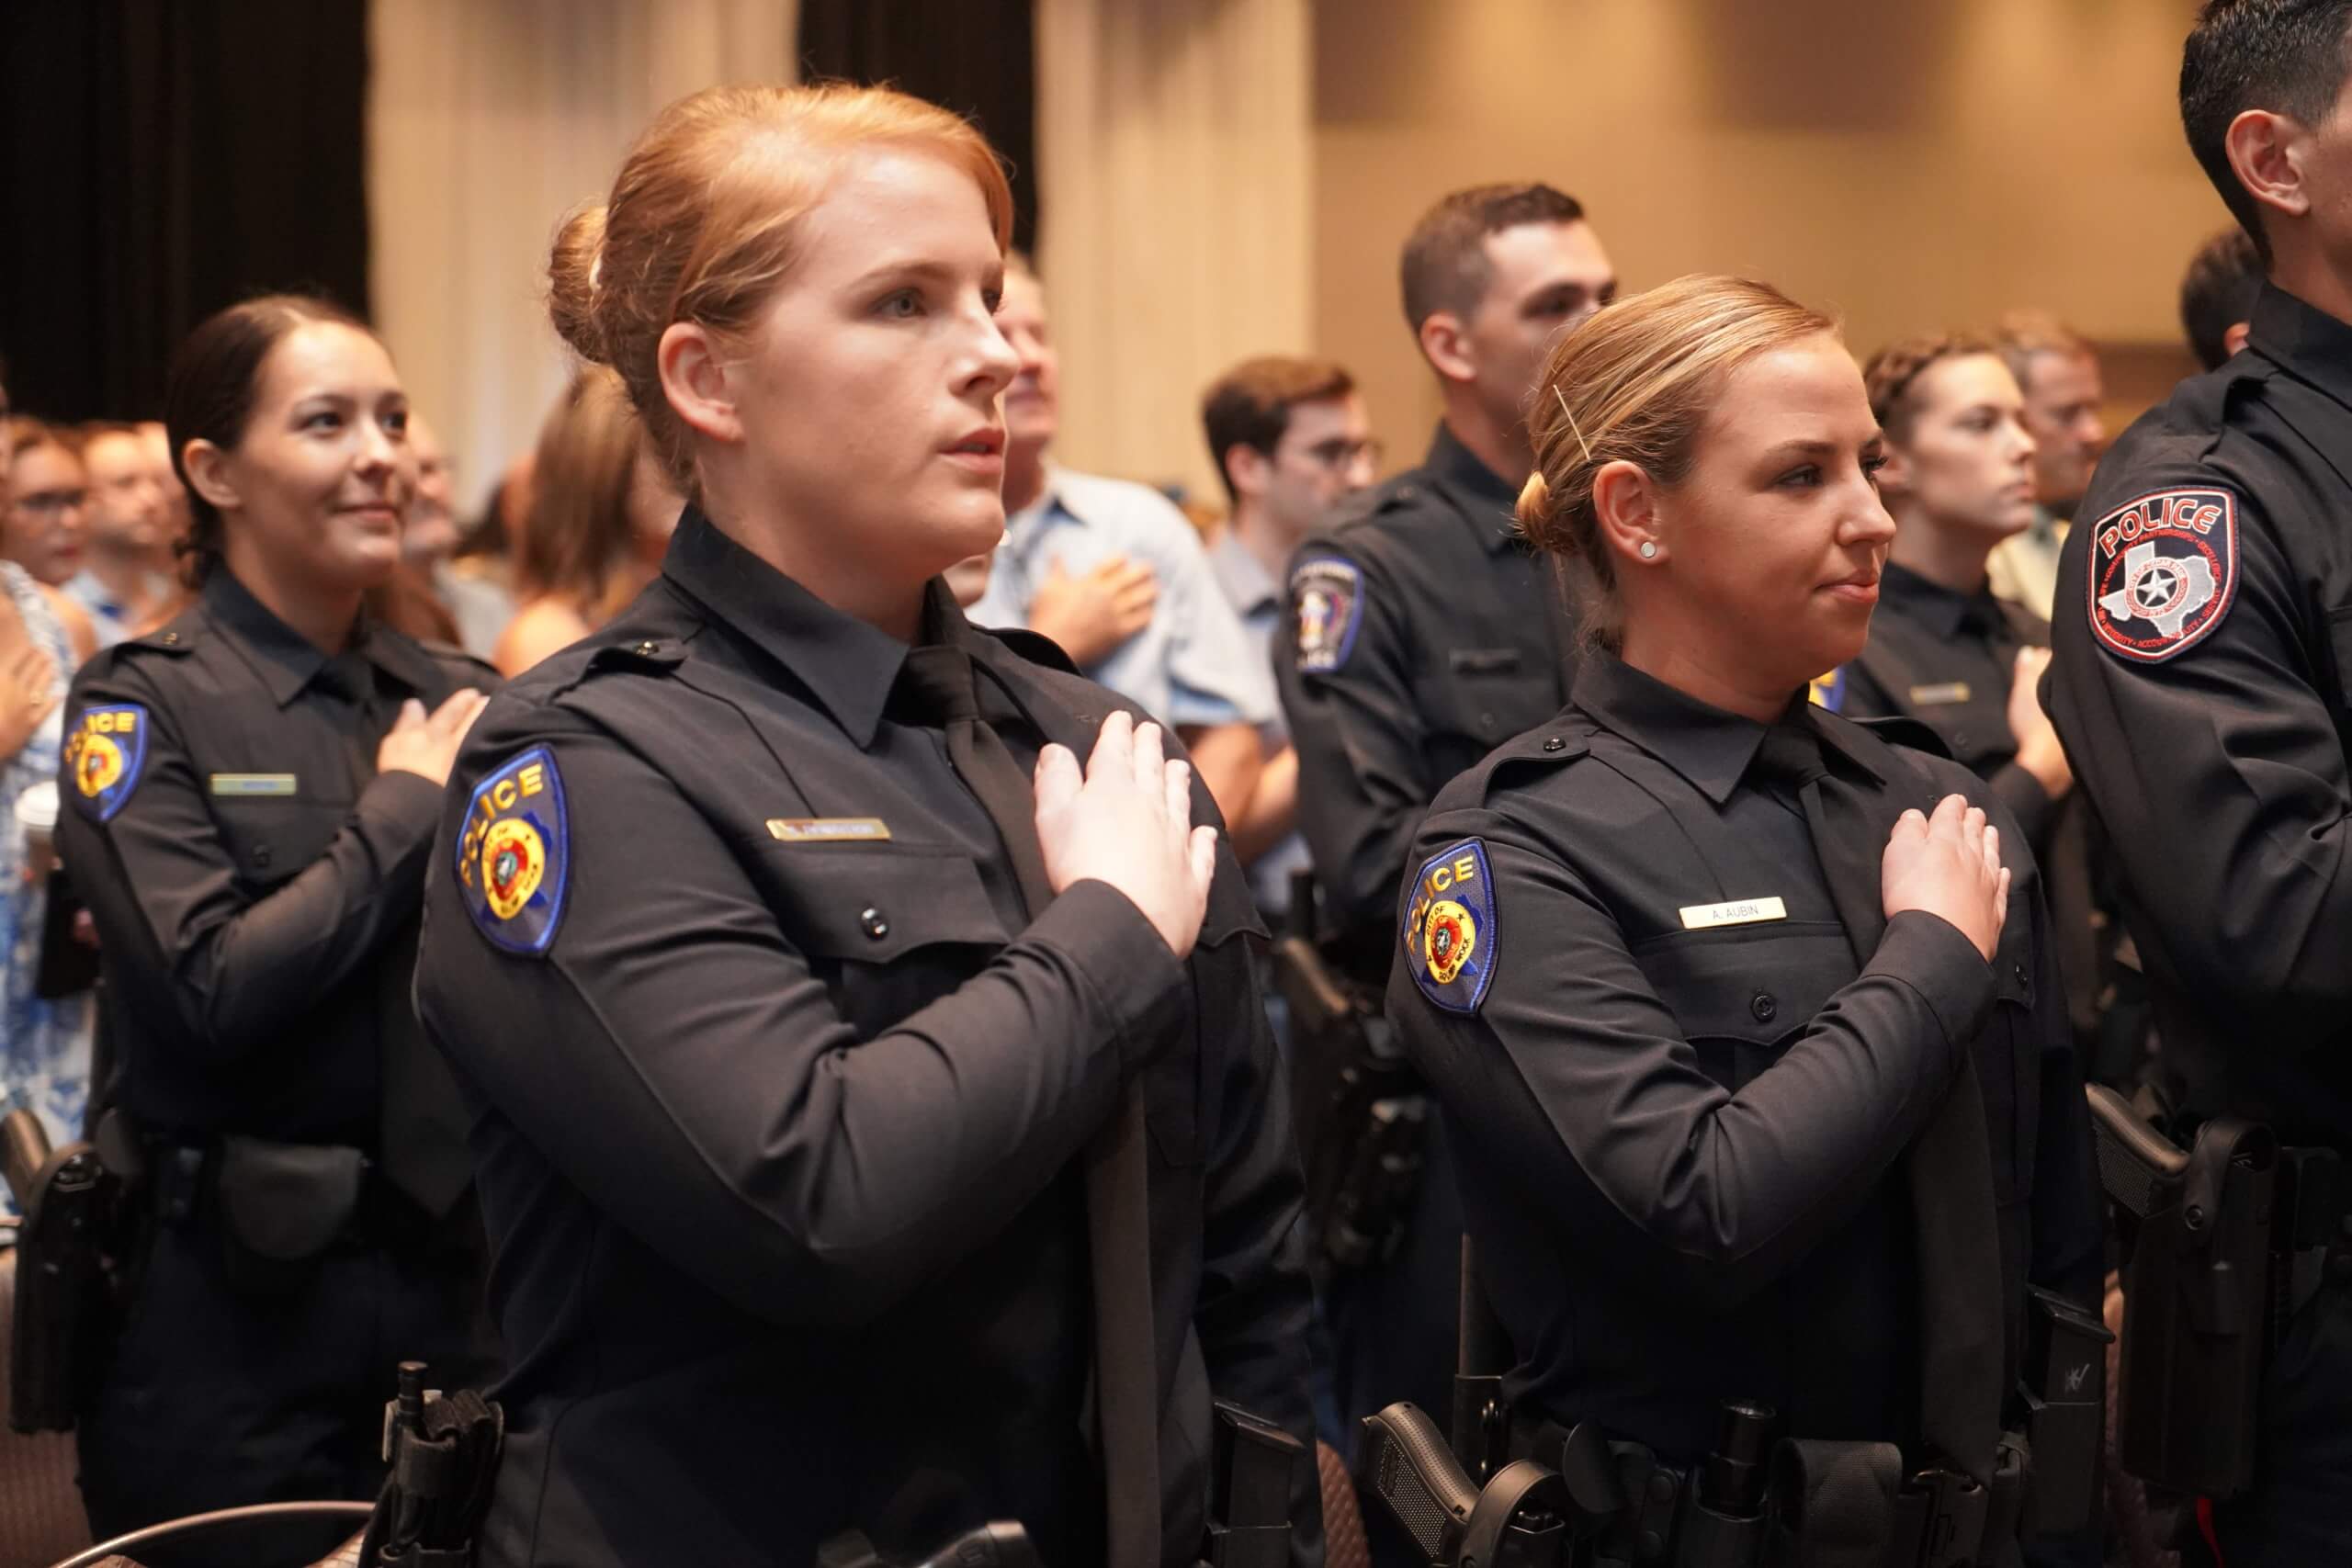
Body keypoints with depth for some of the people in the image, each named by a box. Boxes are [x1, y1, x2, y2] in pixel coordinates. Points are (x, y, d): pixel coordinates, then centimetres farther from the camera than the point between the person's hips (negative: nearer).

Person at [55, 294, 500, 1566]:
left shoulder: (459, 699, 8)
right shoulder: (143, 705, -6)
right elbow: (211, 991, -19)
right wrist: (404, 809, -11)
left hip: (449, 1279, 4)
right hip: (232, 1314, -4)